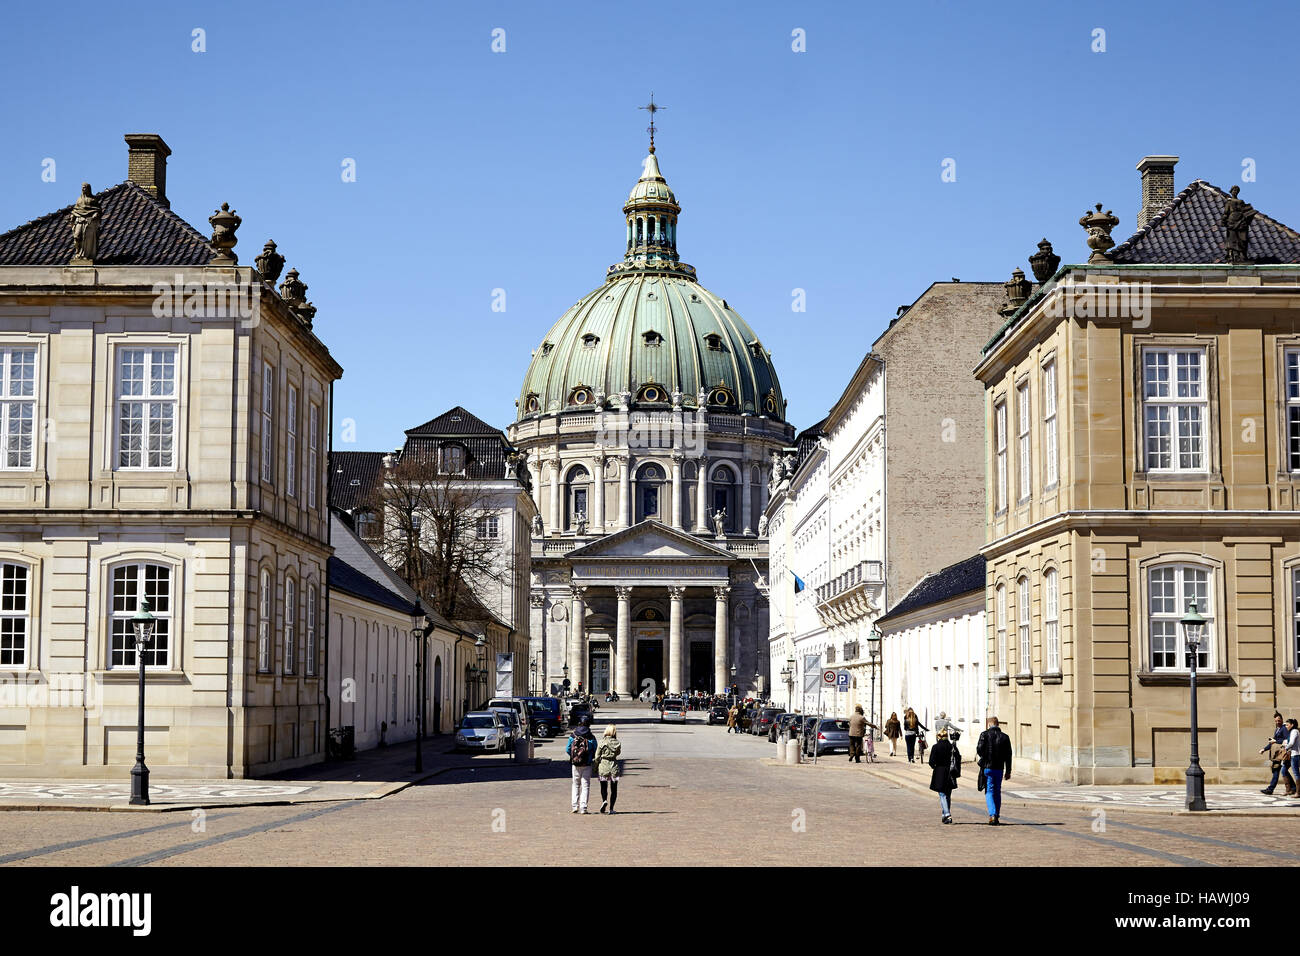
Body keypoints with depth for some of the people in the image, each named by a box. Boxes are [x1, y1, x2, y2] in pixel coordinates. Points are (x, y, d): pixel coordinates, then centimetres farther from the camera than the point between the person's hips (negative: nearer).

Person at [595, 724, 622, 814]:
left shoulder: (602, 742, -8)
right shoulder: (617, 743, -3)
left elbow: (597, 757, -5)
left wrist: (595, 768, 4)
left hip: (603, 766, -1)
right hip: (614, 765, 1)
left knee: (603, 787, 13)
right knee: (613, 789, 9)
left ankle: (604, 800, -14)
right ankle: (611, 808, 6)